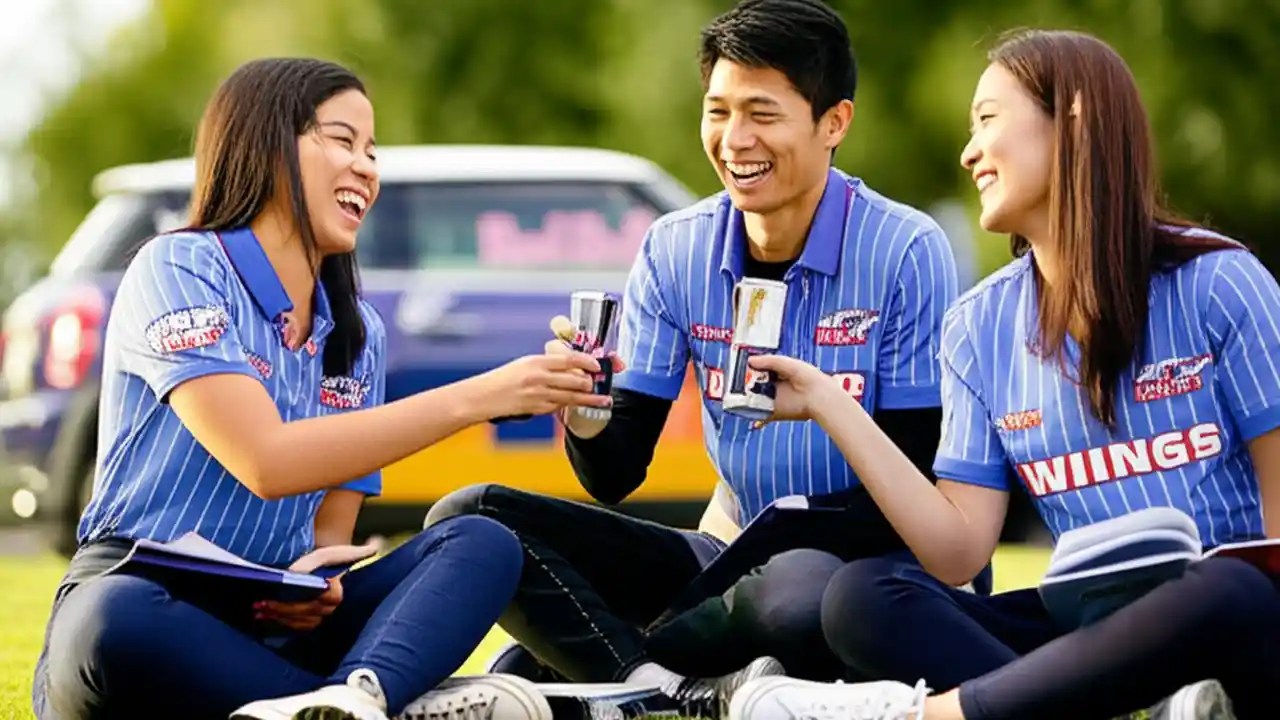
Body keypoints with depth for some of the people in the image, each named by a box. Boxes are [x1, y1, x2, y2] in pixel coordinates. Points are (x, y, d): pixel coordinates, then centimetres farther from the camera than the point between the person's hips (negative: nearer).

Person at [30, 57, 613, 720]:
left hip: (275, 622, 7)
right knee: (119, 626, -42)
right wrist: (475, 398, -19)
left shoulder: (359, 334, 15)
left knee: (481, 546, -16)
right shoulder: (177, 269, -6)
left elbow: (331, 527, 14)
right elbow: (267, 462, -20)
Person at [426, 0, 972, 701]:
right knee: (470, 517, -12)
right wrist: (585, 418, -21)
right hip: (730, 561, 5)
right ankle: (695, 691, -29)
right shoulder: (675, 250, 3)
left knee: (800, 588, -42)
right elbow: (617, 475, 2)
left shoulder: (906, 252, -9)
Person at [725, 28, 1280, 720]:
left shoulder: (1215, 282, -4)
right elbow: (959, 553, 2)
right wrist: (829, 405, -3)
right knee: (863, 598, -17)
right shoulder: (979, 325, 8)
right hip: (1096, 627, 4)